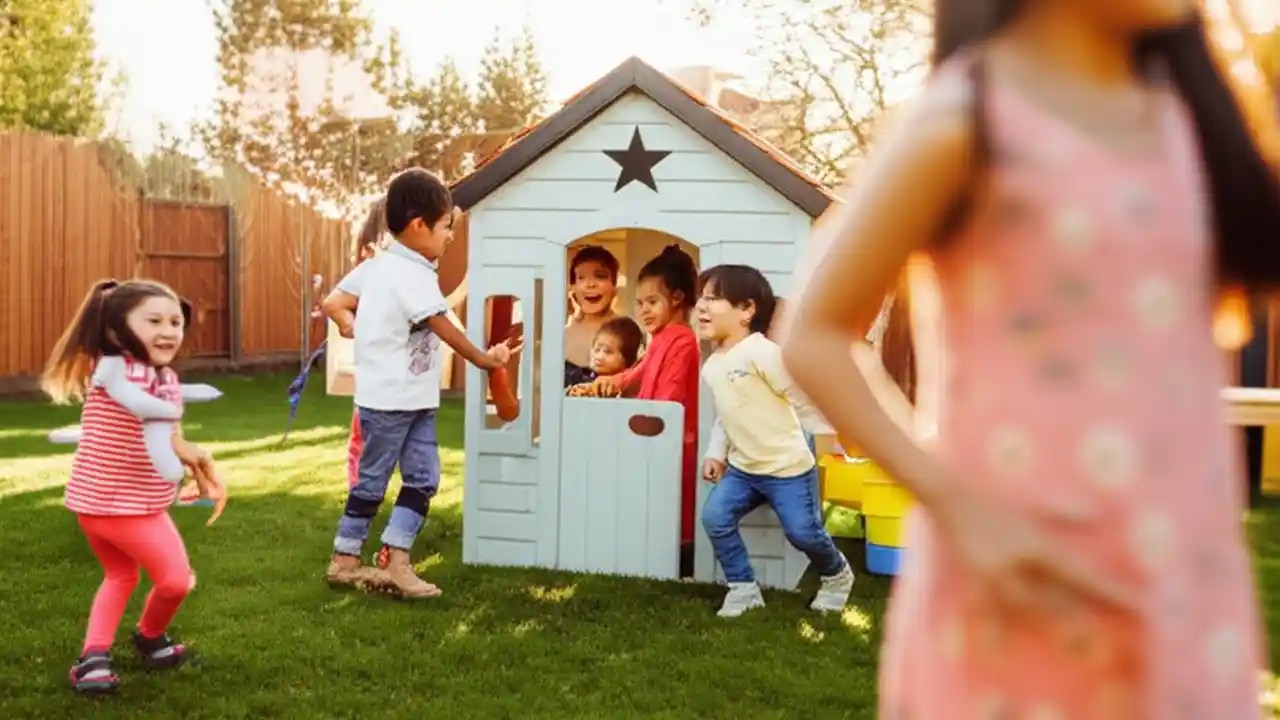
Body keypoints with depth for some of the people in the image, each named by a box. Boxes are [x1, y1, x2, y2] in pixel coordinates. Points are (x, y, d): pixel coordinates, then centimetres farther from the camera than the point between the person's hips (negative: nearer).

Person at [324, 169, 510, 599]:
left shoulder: (377, 265, 10)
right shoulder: (412, 276, -19)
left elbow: (334, 304, 14)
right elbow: (444, 328, -14)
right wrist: (484, 359, -3)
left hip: (414, 398, 9)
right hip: (387, 398, -9)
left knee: (423, 477, 6)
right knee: (372, 480, 4)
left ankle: (395, 562, 9)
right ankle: (345, 561, 18)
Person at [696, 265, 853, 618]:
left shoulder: (762, 352, -22)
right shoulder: (711, 365, 6)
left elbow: (805, 397, -19)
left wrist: (841, 434, -15)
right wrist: (716, 454, 9)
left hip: (787, 466, -7)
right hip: (742, 467, 7)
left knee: (803, 532, -1)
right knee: (715, 517, -9)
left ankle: (837, 576, 31)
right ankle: (744, 588, 8)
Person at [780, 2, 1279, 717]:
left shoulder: (1184, 100, 10)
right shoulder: (967, 119, -9)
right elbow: (812, 340, -8)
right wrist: (958, 509, -18)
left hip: (1185, 565, 6)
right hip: (1033, 570, -6)